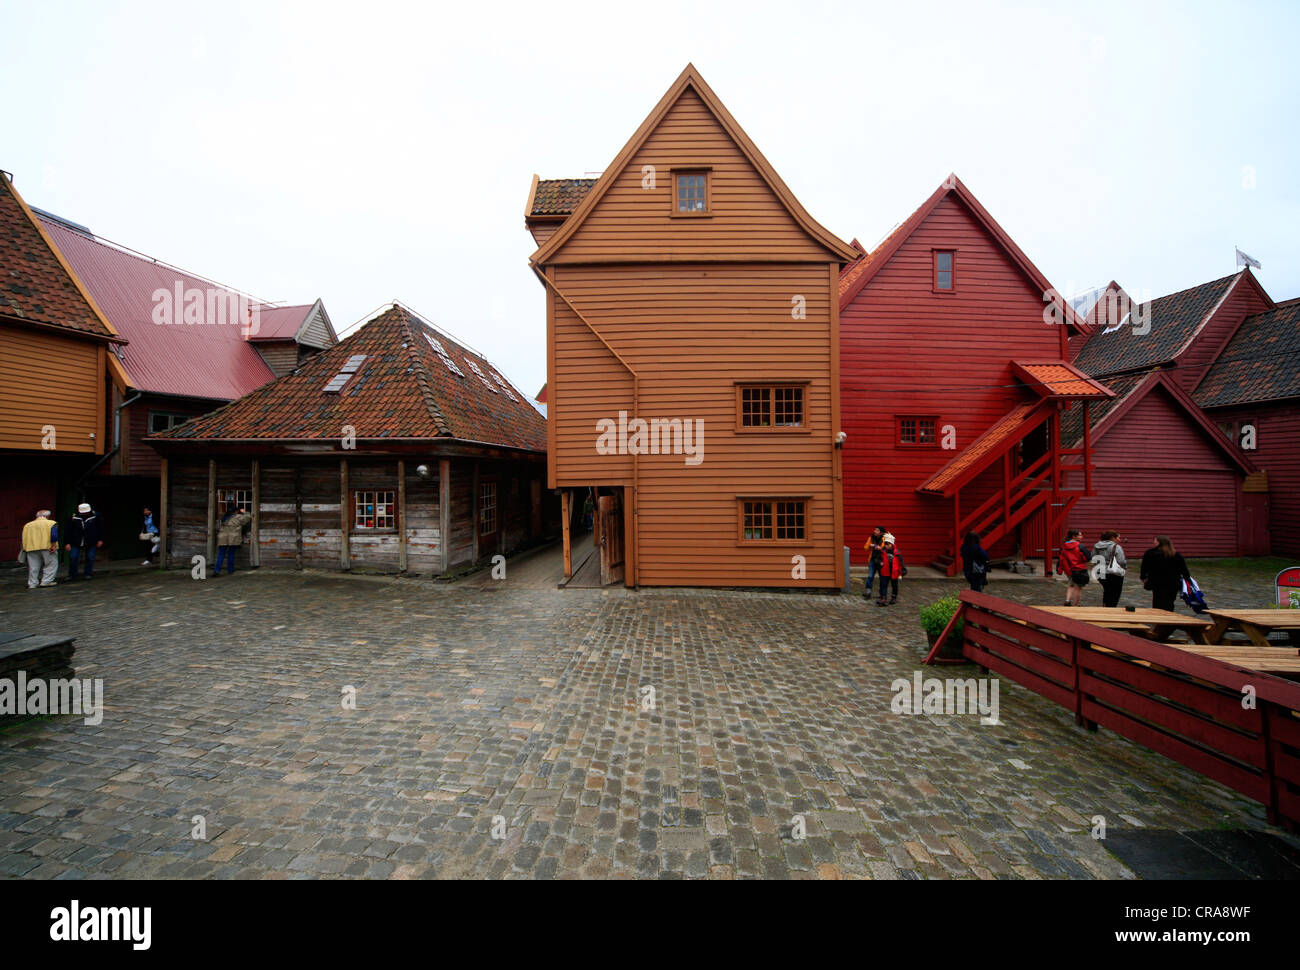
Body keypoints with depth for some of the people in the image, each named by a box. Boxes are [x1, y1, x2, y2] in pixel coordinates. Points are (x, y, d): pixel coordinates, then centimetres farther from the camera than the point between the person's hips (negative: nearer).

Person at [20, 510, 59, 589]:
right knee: (51, 564, 3)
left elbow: (24, 538, 13)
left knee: (33, 566, 10)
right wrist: (53, 545, -12)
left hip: (31, 548, 5)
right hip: (47, 547, -5)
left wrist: (25, 548, 18)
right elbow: (54, 535, -14)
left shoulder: (27, 525, 15)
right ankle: (46, 581, -3)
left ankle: (32, 583, 11)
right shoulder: (51, 523, -2)